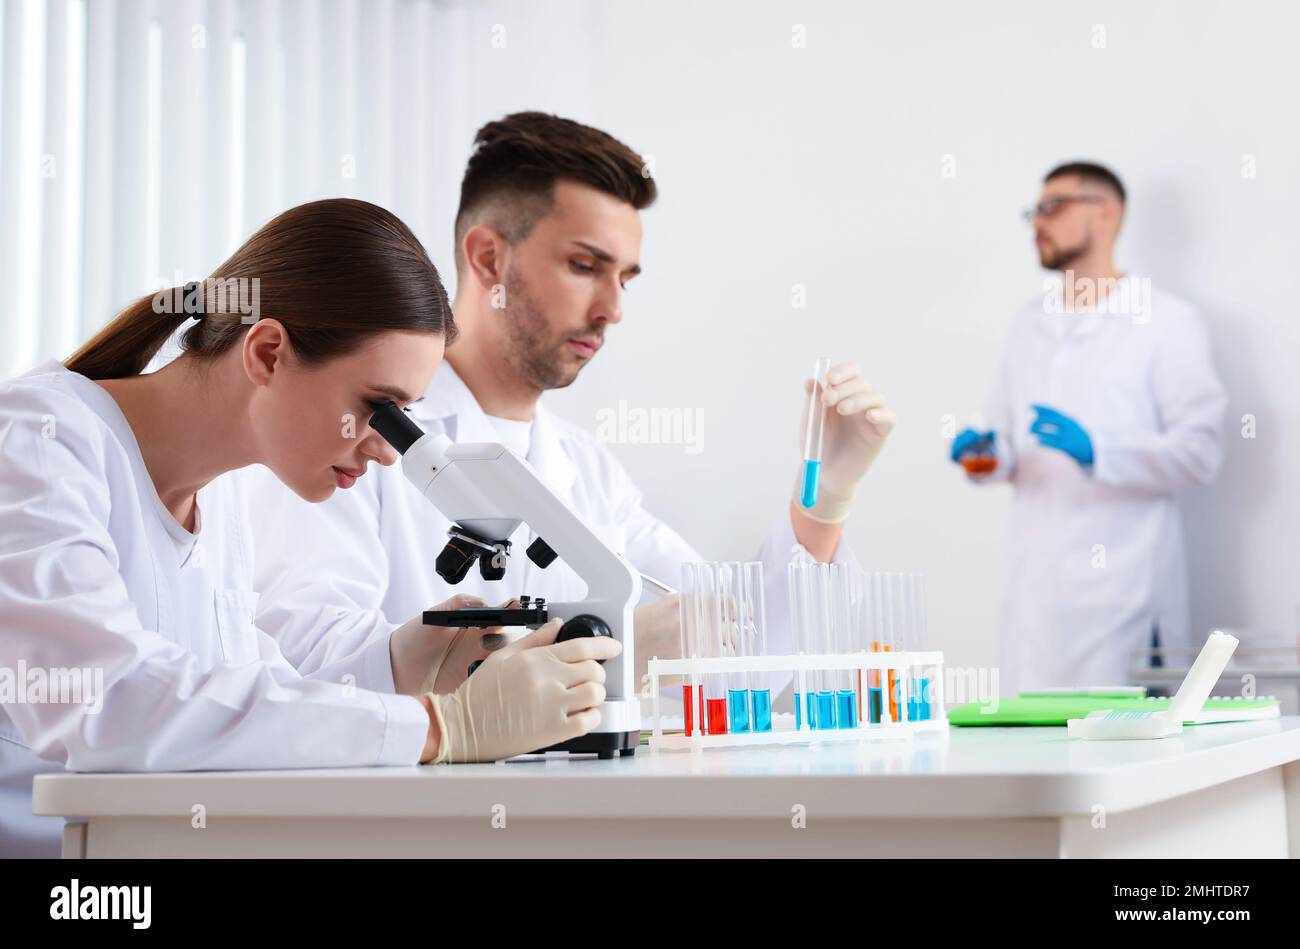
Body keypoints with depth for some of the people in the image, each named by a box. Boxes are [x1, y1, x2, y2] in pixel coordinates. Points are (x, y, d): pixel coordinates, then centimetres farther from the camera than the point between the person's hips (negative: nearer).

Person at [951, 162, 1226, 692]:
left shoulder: (1166, 322, -1)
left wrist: (1096, 450, -20)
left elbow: (1200, 453, -8)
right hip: (1035, 588, 5)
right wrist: (987, 455, -2)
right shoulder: (1026, 327, 17)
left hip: (1122, 590, -5)